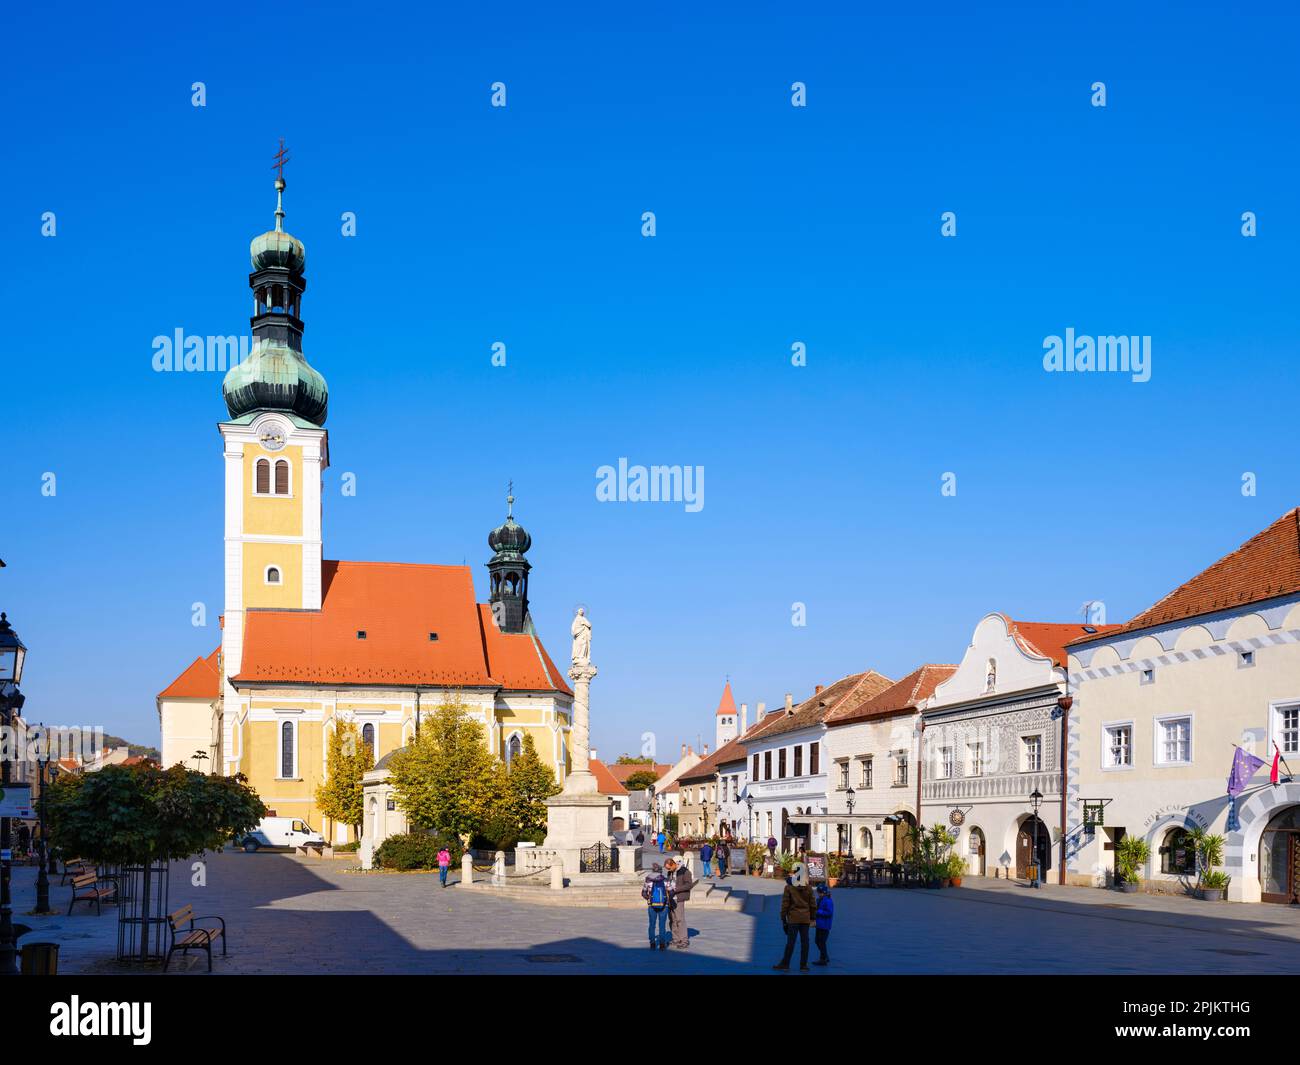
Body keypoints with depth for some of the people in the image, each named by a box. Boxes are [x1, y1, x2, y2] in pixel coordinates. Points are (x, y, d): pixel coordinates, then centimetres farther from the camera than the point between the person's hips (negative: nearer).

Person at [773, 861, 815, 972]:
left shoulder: (789, 887, -7)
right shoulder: (808, 888, 4)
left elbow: (785, 904, -6)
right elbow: (813, 905, 7)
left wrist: (783, 919, 0)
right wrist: (812, 917, 17)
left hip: (793, 918, -3)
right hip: (805, 919, 3)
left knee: (790, 942, -1)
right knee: (804, 942, 5)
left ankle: (785, 964, 3)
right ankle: (803, 965, 8)